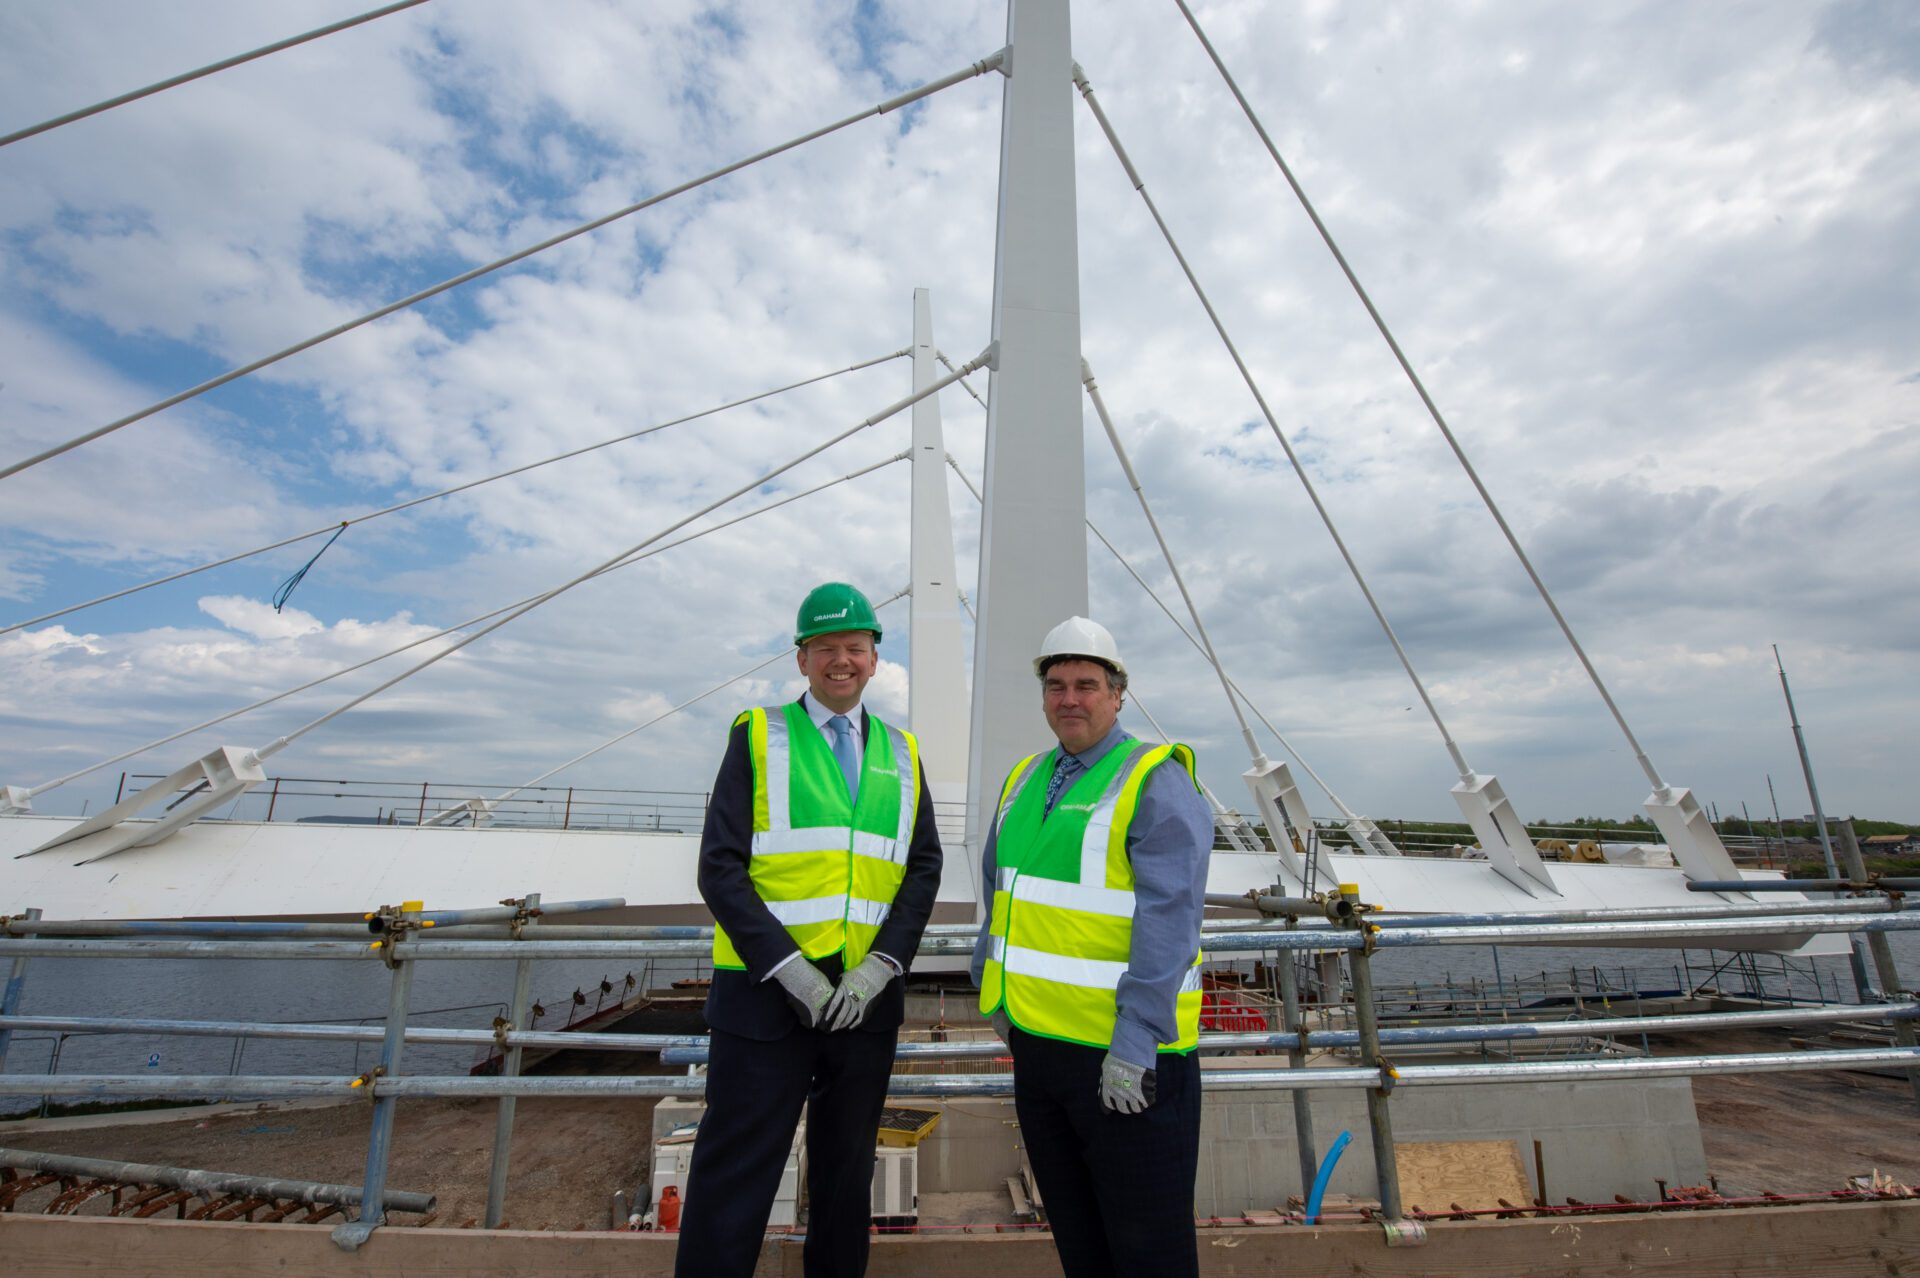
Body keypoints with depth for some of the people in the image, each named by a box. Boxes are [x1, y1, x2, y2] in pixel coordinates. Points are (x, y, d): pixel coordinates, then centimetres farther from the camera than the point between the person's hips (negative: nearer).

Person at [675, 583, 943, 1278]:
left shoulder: (901, 754, 8)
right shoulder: (759, 737, -1)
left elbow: (923, 869, 3)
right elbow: (720, 867, -8)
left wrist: (880, 967, -10)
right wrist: (790, 969, -16)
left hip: (867, 995, 4)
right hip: (765, 991, -3)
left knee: (846, 1175, 19)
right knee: (733, 1181, 5)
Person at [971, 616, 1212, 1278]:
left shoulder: (1156, 782, -13)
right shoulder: (1026, 779, 9)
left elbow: (1169, 920, -20)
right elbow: (999, 892, 18)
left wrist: (1136, 1045, -22)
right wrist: (994, 988, 15)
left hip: (1124, 1052, -6)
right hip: (1037, 1038, 7)